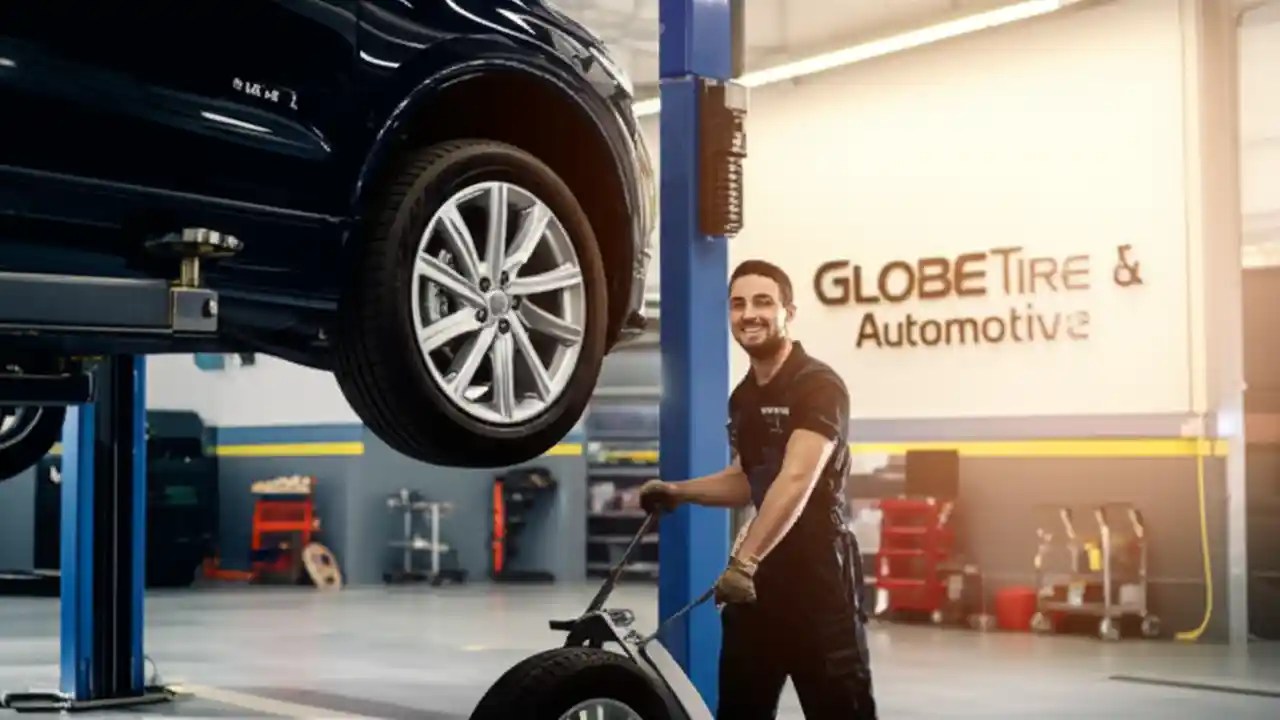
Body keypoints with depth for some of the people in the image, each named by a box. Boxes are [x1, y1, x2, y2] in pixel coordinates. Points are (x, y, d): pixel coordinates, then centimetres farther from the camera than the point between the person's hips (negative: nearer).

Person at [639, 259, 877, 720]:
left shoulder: (818, 385, -13)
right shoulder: (742, 397, 13)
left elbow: (796, 481, -26)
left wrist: (743, 560, -35)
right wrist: (677, 491, 13)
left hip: (817, 567, -8)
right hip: (761, 570, 8)